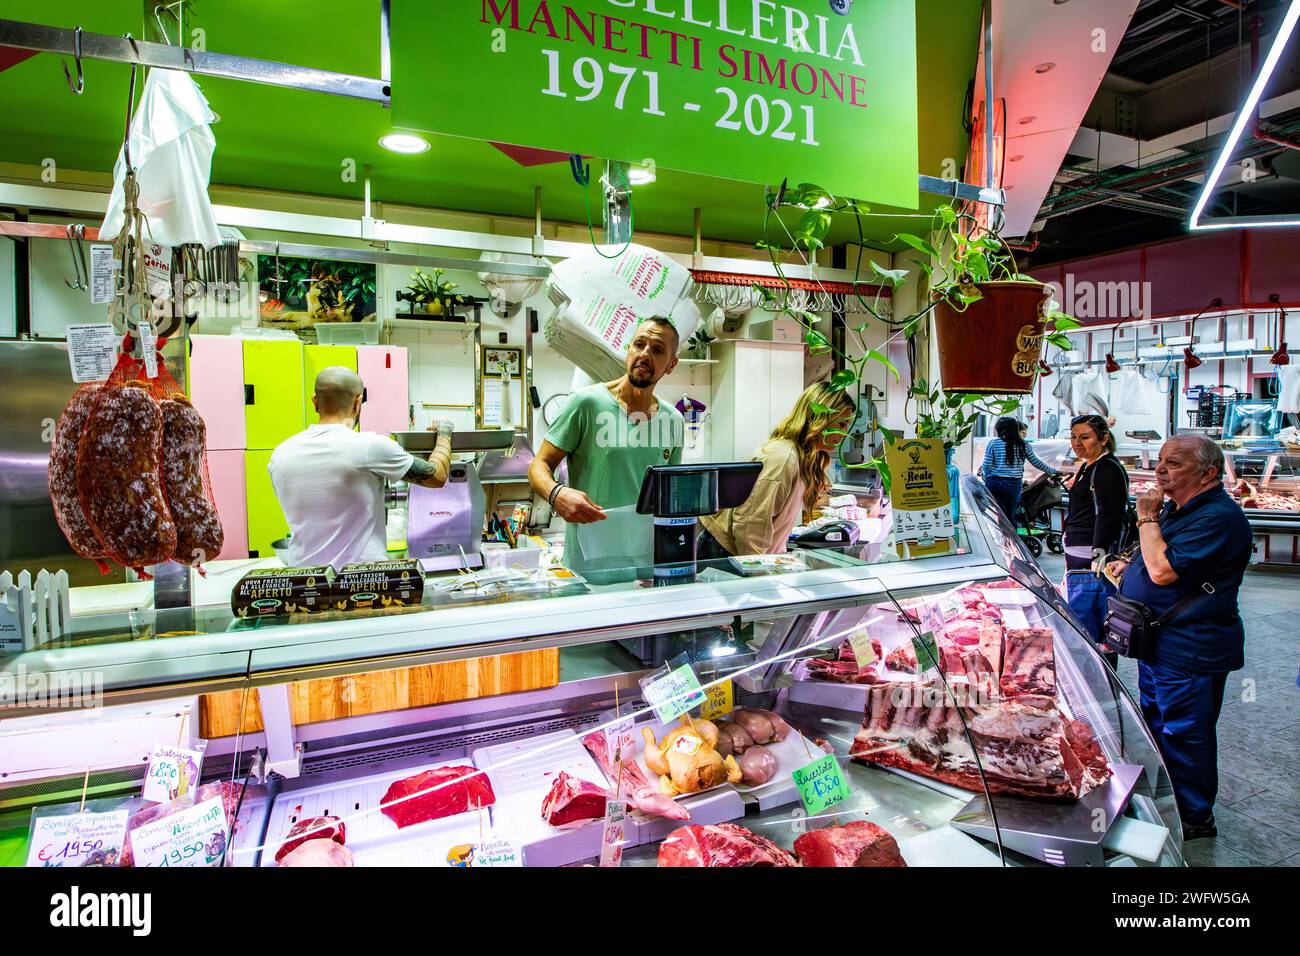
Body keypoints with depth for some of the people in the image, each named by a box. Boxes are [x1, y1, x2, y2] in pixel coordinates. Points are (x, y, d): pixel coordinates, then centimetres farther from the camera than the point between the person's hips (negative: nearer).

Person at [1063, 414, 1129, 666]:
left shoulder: (1107, 469, -14)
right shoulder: (1088, 467, 19)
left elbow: (1107, 517, -20)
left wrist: (1099, 558, -23)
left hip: (1093, 564, -11)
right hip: (1081, 563, 11)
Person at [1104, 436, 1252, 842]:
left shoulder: (1218, 517, -23)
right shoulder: (1177, 506, 10)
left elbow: (1163, 570, -30)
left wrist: (1148, 519, -21)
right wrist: (1131, 566, 6)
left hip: (1189, 652, -10)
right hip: (1159, 643, 10)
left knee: (1184, 736, 4)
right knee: (1156, 725, 22)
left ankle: (1194, 819, 22)